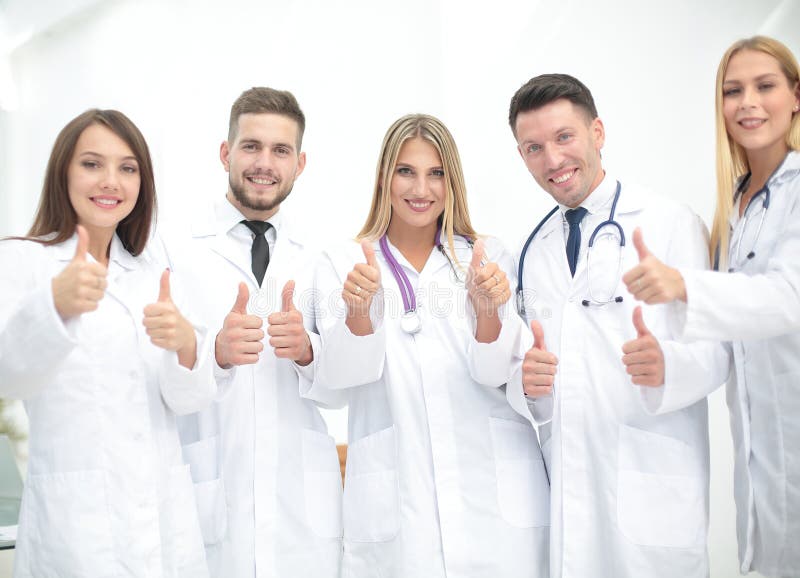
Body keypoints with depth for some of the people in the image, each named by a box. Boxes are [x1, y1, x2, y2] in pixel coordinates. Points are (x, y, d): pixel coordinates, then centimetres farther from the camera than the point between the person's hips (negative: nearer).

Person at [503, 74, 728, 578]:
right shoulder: (535, 250, 13)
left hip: (650, 488, -4)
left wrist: (665, 366, -28)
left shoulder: (672, 224, -4)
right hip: (564, 487, 5)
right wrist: (526, 379, -5)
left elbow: (712, 351, -7)